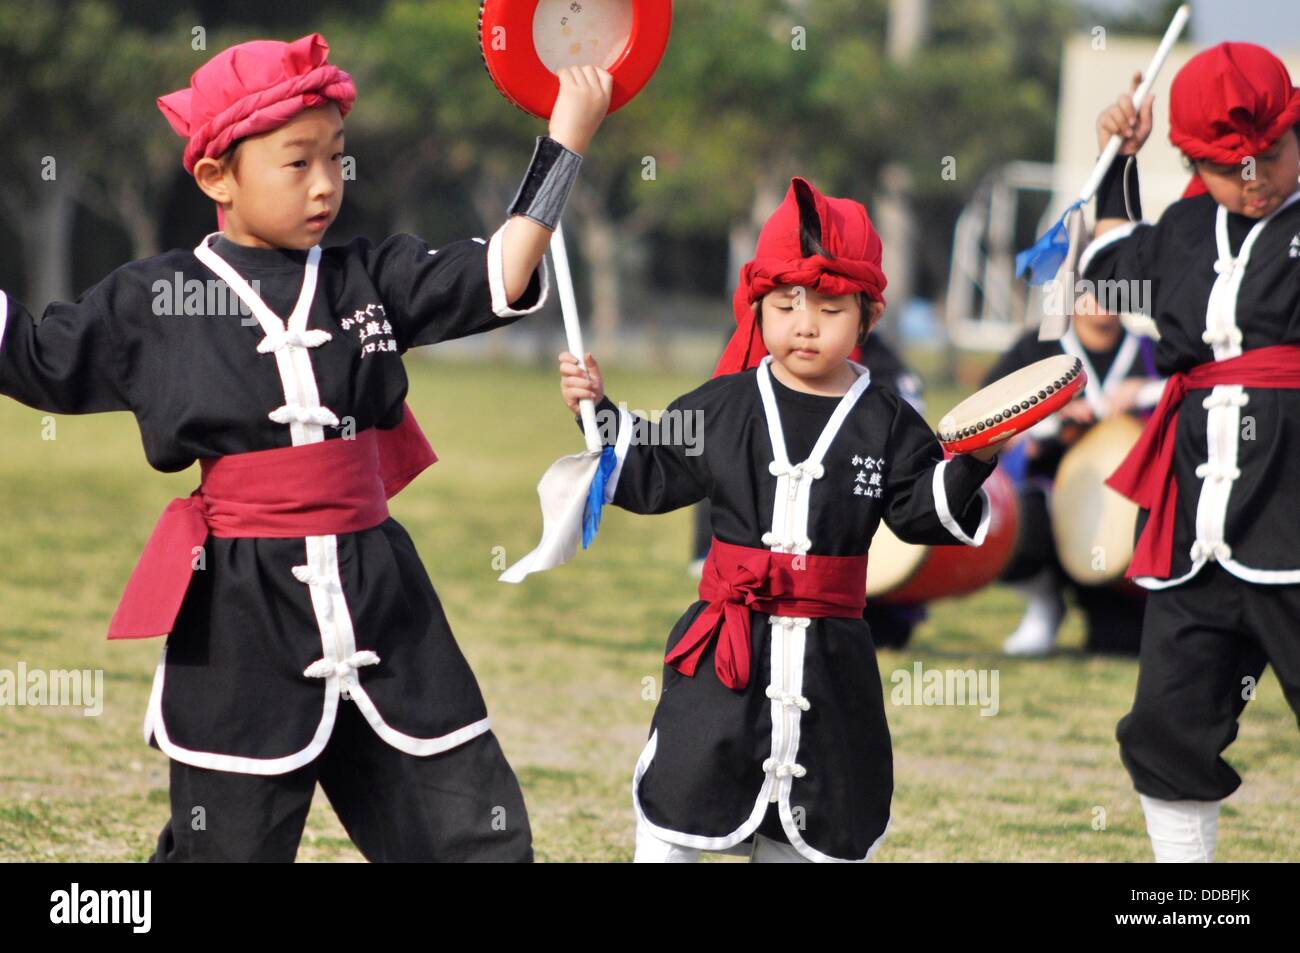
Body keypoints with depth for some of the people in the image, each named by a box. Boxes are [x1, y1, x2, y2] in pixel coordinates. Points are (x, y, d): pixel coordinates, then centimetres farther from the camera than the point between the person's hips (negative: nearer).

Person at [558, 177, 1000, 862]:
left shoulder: (886, 426, 1)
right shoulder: (724, 407, 1)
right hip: (727, 643, -1)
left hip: (833, 652, 1)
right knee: (678, 806, -1)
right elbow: (650, 476, 8)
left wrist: (970, 464, -16)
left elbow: (922, 512, -1)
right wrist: (600, 415, -3)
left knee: (816, 822, 10)